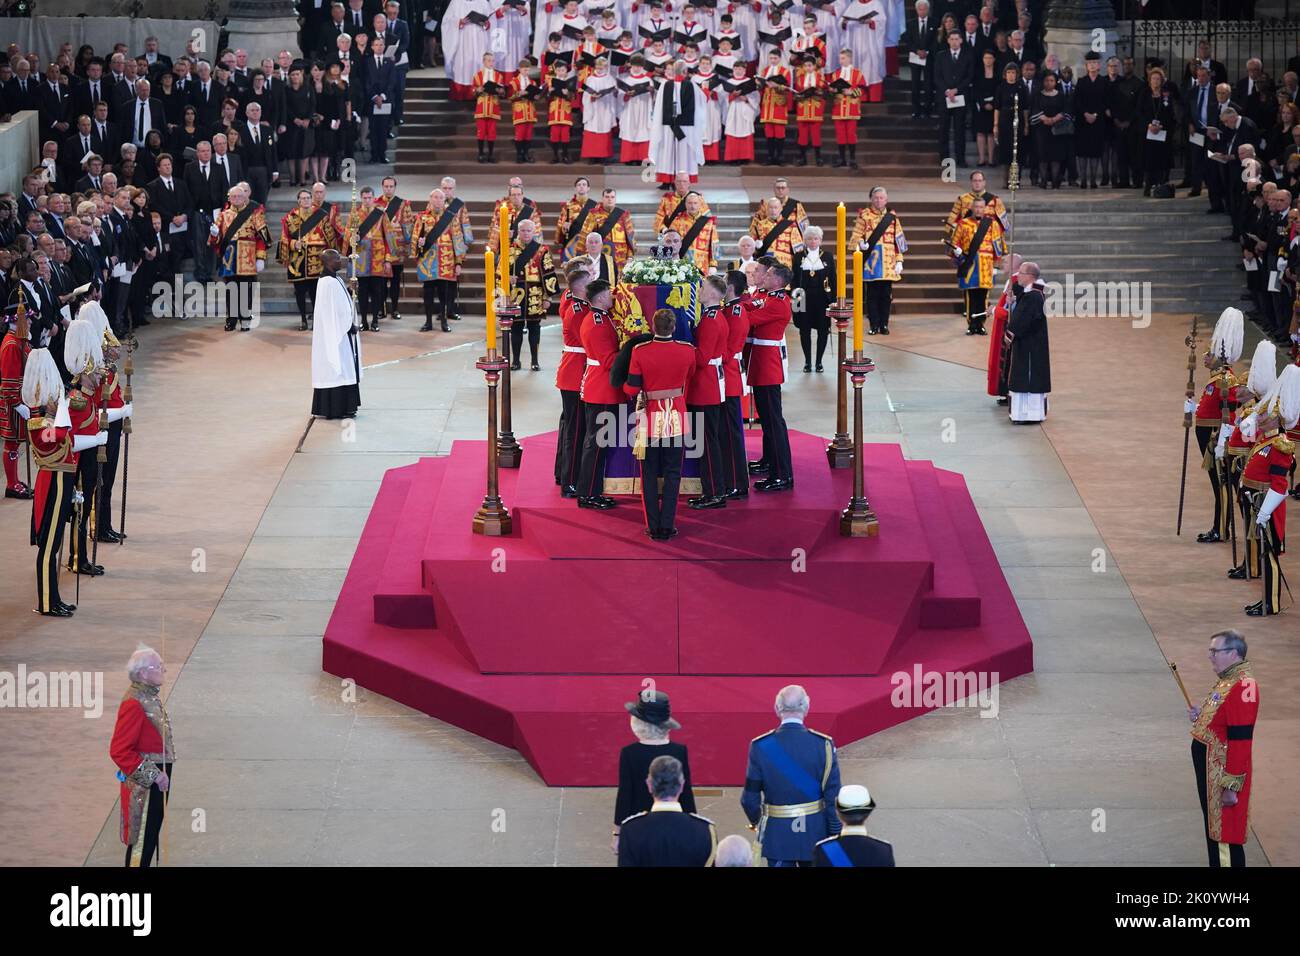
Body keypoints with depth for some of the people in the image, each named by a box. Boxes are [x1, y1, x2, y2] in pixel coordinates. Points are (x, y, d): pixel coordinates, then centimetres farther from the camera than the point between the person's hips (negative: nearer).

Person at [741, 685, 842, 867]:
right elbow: (833, 797, -10)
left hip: (777, 834, 0)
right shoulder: (823, 745, -12)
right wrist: (836, 836, 1)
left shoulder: (760, 747, -10)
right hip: (815, 832, 0)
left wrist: (755, 821, 16)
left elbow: (750, 798, -5)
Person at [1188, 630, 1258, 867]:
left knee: (1226, 836, -3)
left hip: (1225, 772, -10)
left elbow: (1240, 739, -25)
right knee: (1214, 829, 19)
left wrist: (1231, 786, -24)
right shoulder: (1227, 679, 10)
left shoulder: (1242, 687, -23)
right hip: (1210, 767, 10)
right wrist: (1201, 717, 3)